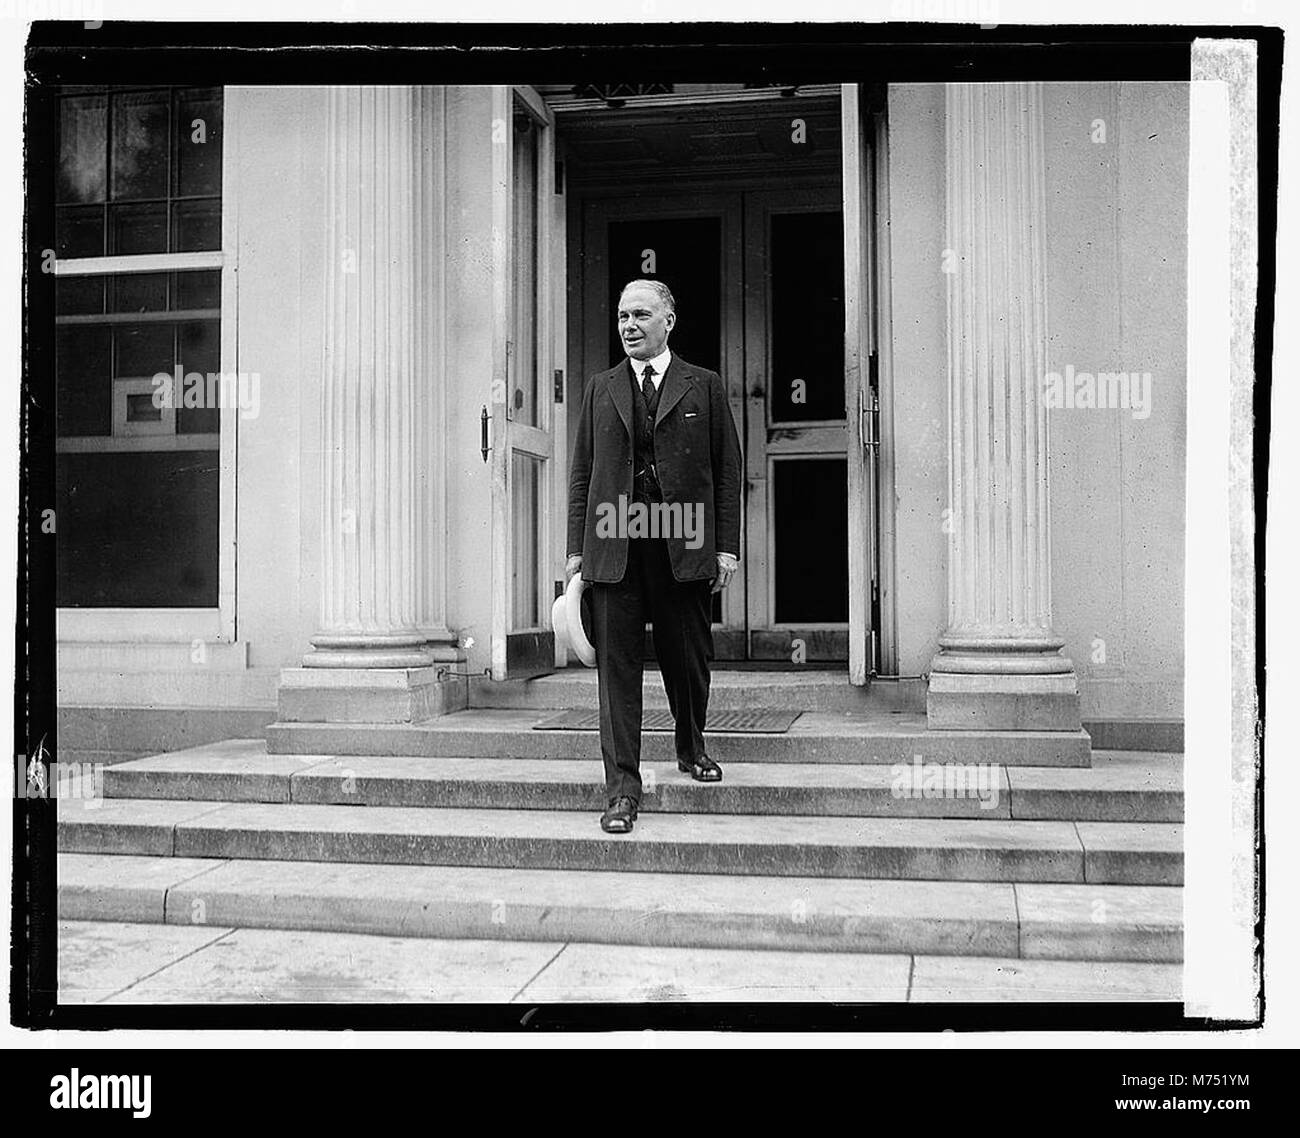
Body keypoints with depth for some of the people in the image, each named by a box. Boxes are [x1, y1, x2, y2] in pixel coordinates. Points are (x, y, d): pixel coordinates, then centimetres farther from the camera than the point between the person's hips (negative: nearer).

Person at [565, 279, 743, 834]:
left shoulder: (704, 386, 7)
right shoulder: (600, 389, 14)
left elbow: (727, 471, 5)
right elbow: (582, 472, 13)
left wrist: (726, 546, -2)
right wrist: (576, 548, 6)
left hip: (683, 546, -1)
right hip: (613, 547, 1)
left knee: (688, 659, 9)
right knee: (616, 667, -2)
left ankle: (691, 747, 36)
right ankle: (622, 788, 3)